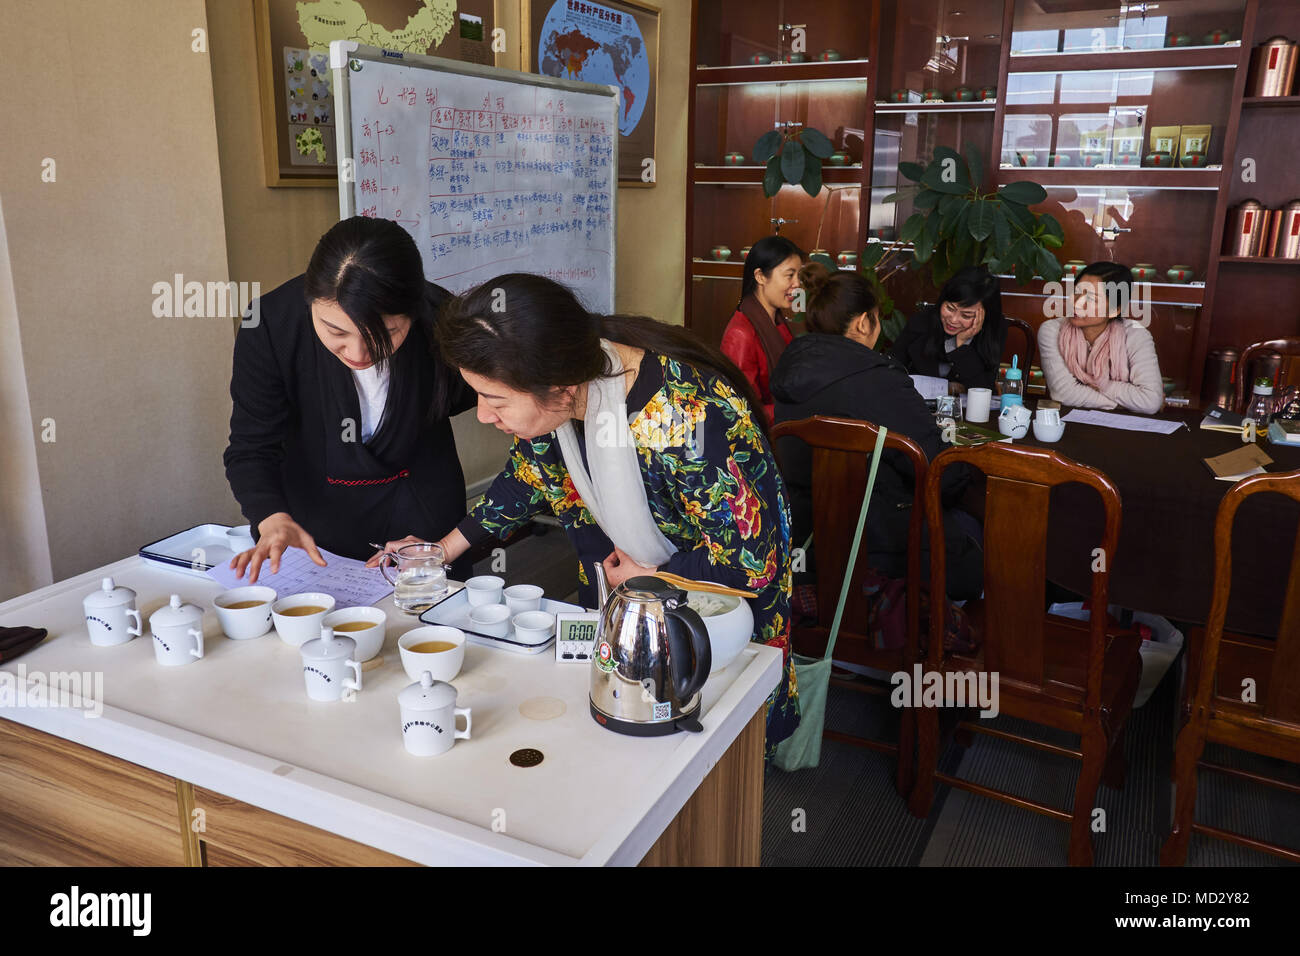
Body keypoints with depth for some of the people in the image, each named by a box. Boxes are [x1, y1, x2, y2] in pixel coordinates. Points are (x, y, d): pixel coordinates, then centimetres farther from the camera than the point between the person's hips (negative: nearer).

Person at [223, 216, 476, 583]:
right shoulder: (271, 323, -25)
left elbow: (463, 396, 1)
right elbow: (251, 447, -19)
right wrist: (273, 520, -38)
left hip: (420, 509, 1)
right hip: (314, 517, 0)